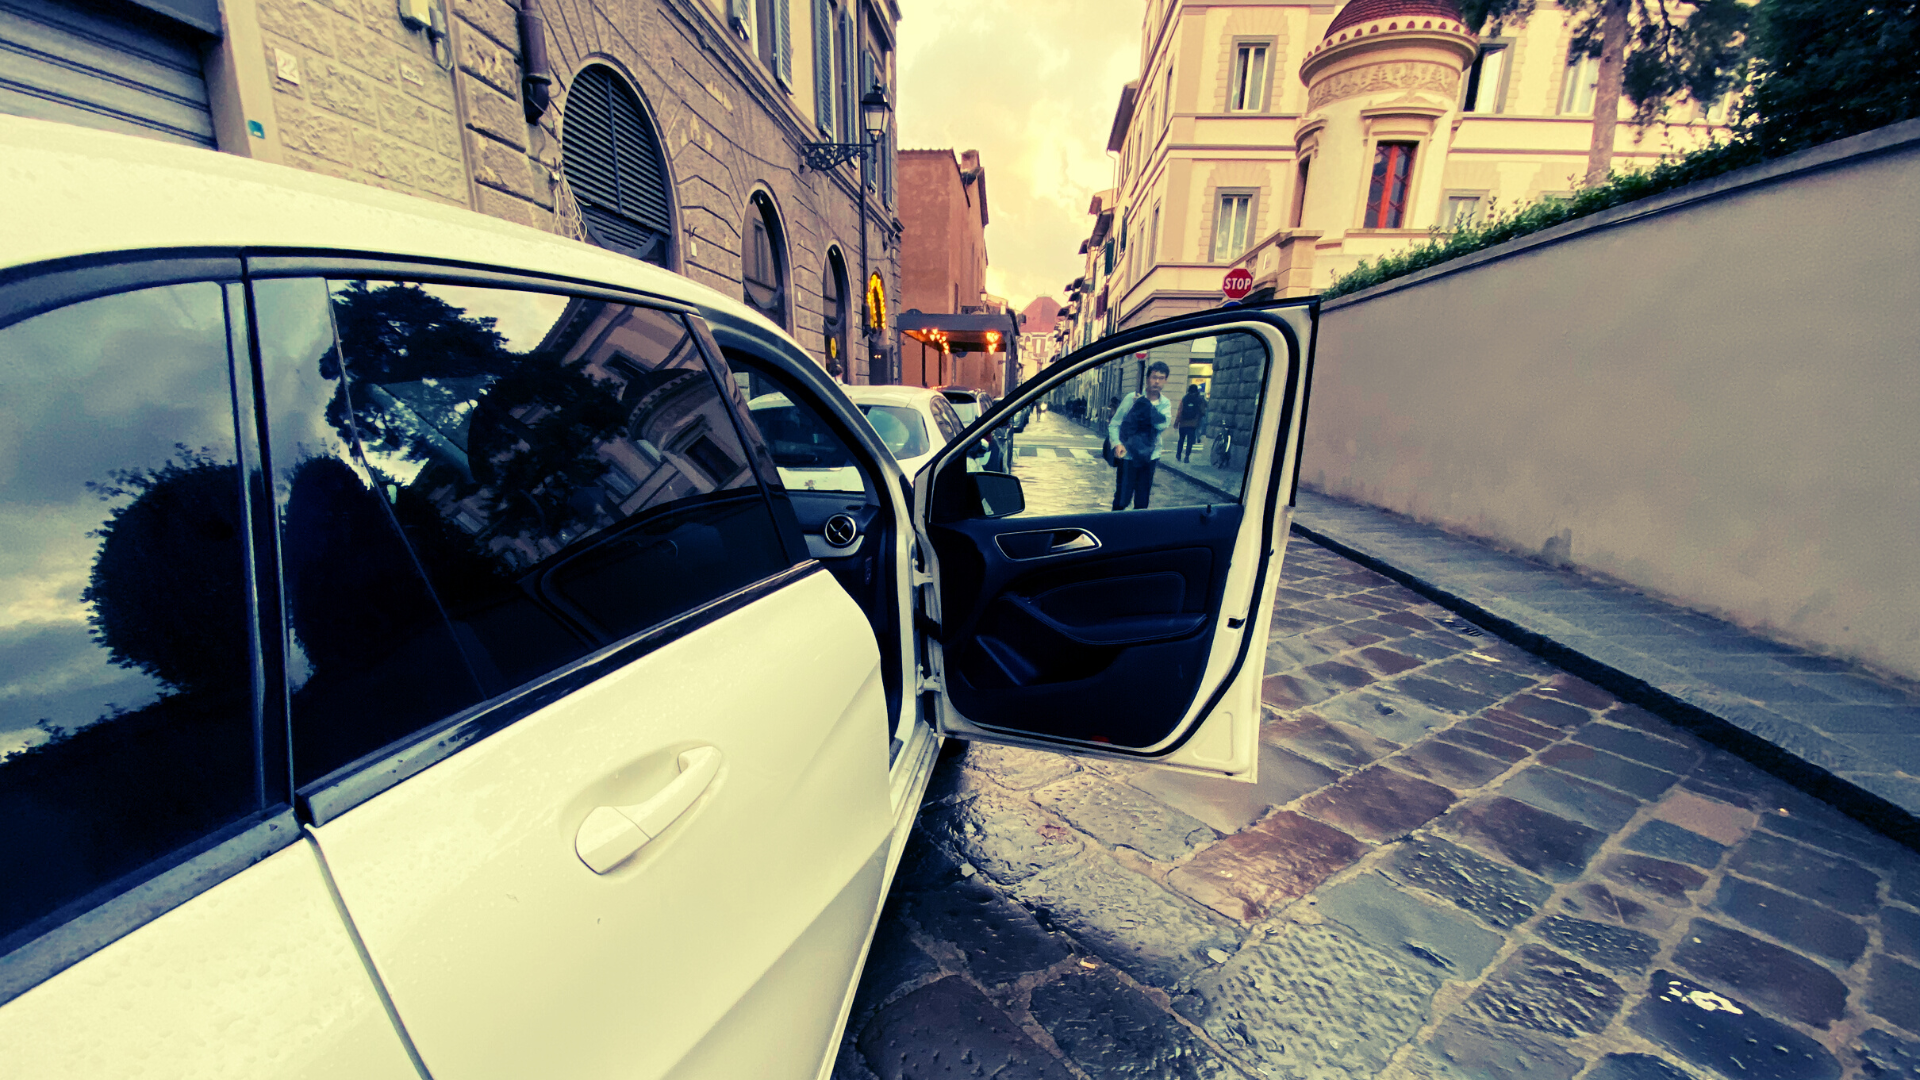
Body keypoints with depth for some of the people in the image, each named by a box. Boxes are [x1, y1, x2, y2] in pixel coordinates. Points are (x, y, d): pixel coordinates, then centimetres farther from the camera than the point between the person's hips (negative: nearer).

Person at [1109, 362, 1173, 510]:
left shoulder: (1165, 403, 5)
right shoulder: (1131, 398, -4)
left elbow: (1163, 423, -15)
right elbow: (1114, 424, -3)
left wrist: (1144, 404, -15)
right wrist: (1117, 443, -20)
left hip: (1150, 458, 3)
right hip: (1128, 457, -3)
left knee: (1142, 503, 10)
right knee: (1121, 500, -1)